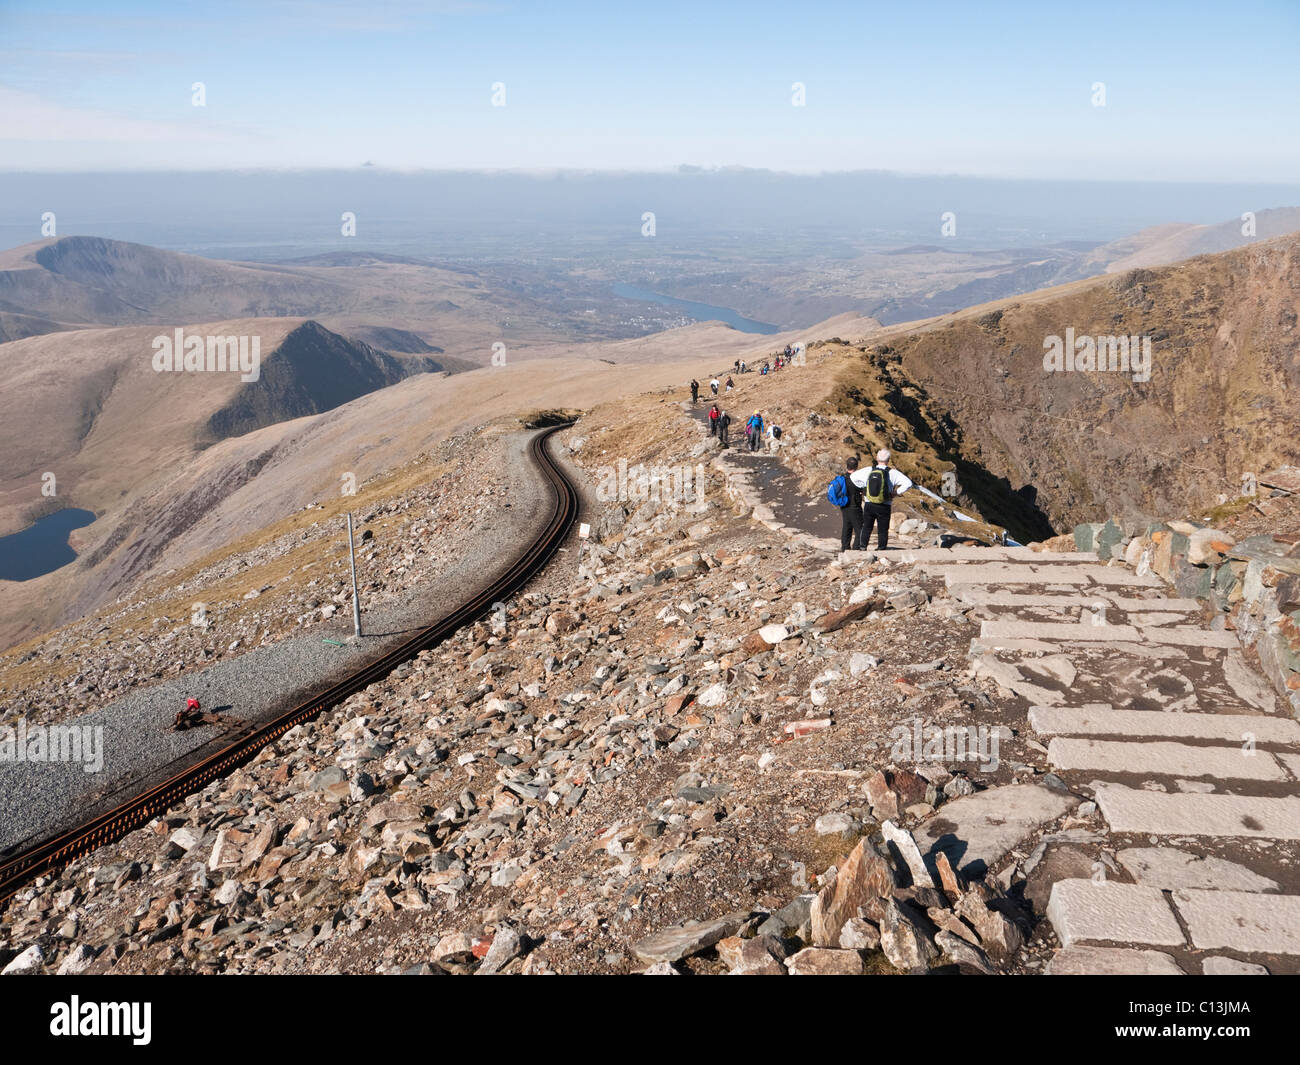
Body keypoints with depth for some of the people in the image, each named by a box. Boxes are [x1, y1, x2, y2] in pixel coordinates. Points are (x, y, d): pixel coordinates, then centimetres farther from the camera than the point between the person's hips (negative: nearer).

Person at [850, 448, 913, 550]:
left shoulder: (868, 471, -1)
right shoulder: (892, 473, -9)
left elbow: (853, 477, 8)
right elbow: (908, 483, -14)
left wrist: (863, 487, 11)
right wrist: (897, 492, -5)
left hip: (869, 505, 2)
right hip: (884, 507, -2)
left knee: (866, 528, 16)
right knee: (883, 530, 8)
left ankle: (862, 547, 13)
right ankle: (881, 549, 9)